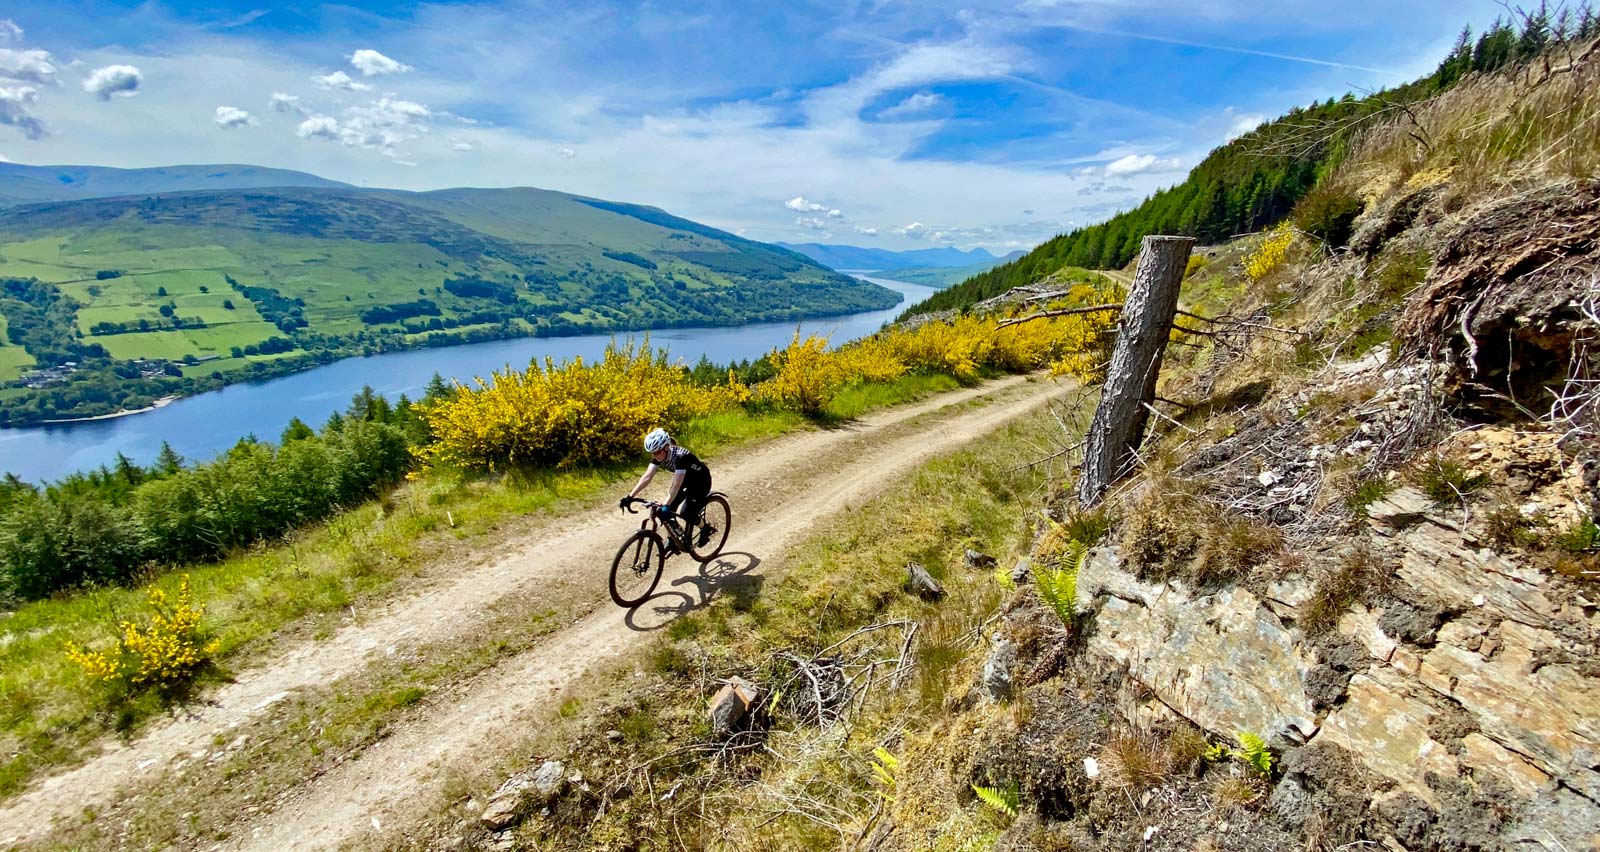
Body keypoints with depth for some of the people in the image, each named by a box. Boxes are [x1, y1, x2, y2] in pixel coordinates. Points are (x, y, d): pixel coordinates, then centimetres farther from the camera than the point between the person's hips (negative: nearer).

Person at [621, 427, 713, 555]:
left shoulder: (680, 456, -37)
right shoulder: (658, 456, -17)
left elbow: (677, 485, -43)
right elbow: (647, 477, -20)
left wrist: (666, 505, -52)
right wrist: (630, 496, -28)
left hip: (700, 481, -7)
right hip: (686, 478, 7)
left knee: (687, 514, -14)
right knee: (670, 510, -5)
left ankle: (705, 529, 14)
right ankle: (673, 542, 11)